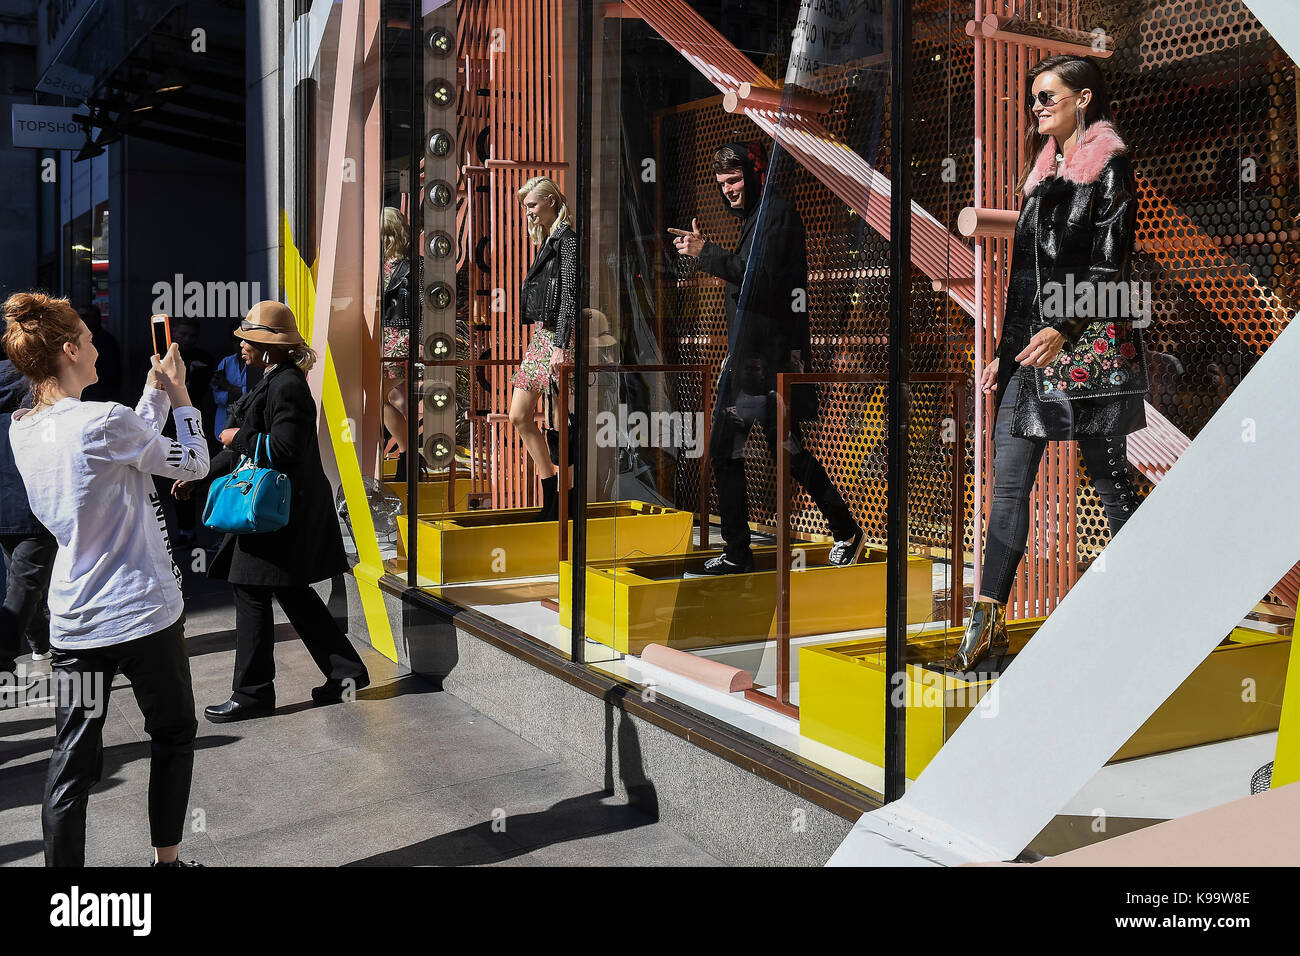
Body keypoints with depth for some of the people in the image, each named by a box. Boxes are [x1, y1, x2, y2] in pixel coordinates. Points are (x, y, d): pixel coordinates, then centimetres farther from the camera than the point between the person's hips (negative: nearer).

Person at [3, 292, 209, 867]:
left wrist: (156, 393, 18)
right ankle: (166, 859, 26)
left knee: (72, 764, 9)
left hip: (73, 621, 5)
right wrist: (178, 394, 5)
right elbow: (194, 464, -5)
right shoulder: (103, 420, -19)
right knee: (173, 734, 17)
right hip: (144, 612, -5)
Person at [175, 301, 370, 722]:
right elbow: (252, 447, 21)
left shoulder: (287, 385, -18)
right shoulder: (275, 381, 15)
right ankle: (345, 671, 21)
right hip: (276, 508, 10)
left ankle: (251, 695, 9)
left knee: (252, 593, -1)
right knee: (294, 592, 14)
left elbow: (283, 450, -26)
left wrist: (238, 438, -11)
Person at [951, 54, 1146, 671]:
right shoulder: (1044, 169, 19)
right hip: (1029, 342, 7)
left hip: (1088, 342, -7)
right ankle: (988, 622, 5)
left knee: (1109, 476, 2)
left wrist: (1064, 329, -23)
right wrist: (1005, 352, 17)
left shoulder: (1110, 167, -3)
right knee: (1008, 482, 1)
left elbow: (1110, 267, -11)